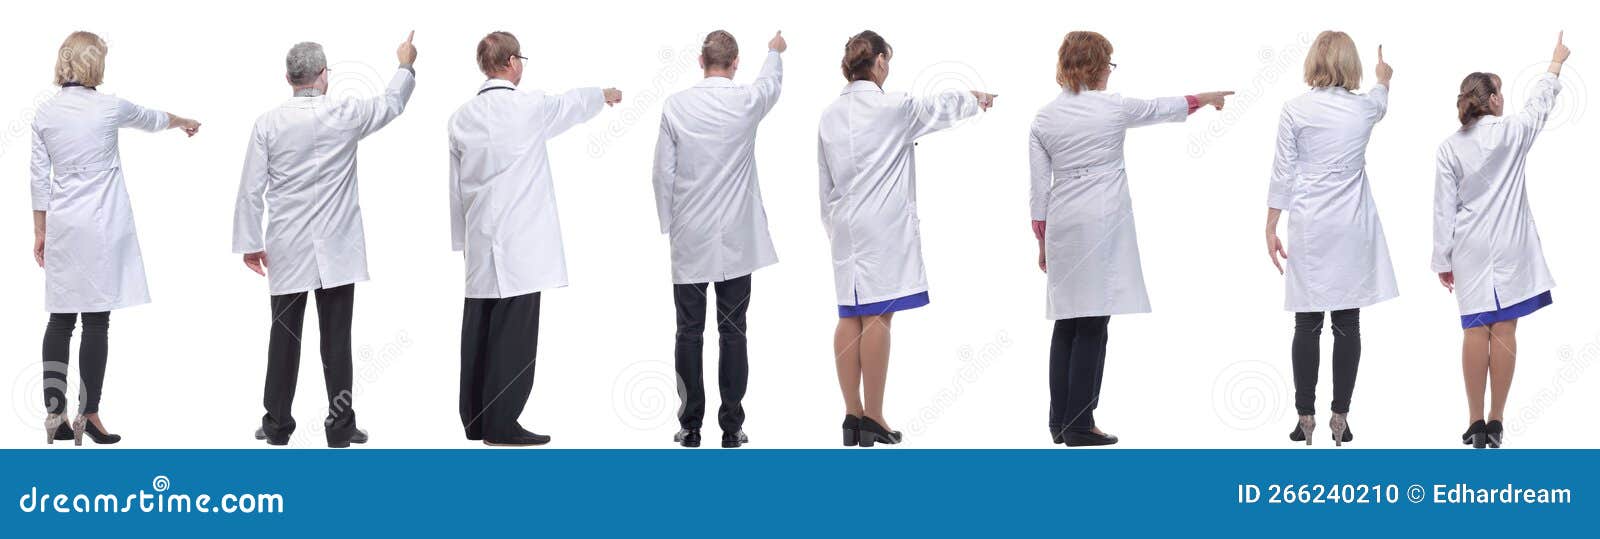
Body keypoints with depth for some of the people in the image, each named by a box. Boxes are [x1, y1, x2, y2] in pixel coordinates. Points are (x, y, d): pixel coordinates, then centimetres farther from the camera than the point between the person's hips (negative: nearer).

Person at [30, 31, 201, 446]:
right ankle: (88, 415, 0)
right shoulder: (109, 108, -6)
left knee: (61, 319, 7)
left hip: (62, 227, 4)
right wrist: (184, 121, 36)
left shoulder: (45, 113, 4)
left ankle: (54, 413, 4)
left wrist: (40, 231, 13)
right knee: (96, 321, -2)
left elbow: (39, 177, 6)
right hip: (100, 229, -4)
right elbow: (151, 119, 15)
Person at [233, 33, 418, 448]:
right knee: (336, 338, 2)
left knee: (284, 337, 8)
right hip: (336, 249, -1)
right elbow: (392, 103, 14)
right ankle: (340, 427, 6)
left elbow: (251, 190, -3)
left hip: (287, 250, 1)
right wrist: (406, 65, 33)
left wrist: (249, 243, 6)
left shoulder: (268, 124, -5)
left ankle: (277, 425, 15)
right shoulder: (345, 115, -5)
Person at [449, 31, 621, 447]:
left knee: (478, 331, 9)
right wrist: (603, 94, 34)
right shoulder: (530, 107, -8)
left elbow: (456, 186, 12)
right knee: (513, 334, -4)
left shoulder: (461, 118, 6)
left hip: (480, 245, 6)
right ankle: (501, 424, -5)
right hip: (520, 244, -6)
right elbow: (569, 105, 13)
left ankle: (474, 420, 16)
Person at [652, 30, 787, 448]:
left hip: (690, 240, 0)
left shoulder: (675, 106, -5)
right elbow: (771, 83, 21)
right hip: (736, 239, 0)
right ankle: (731, 428, 6)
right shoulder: (747, 102, -4)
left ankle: (691, 428, 7)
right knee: (732, 333, 4)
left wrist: (669, 224, 11)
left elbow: (663, 173, -2)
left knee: (689, 333, 4)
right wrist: (775, 51, 42)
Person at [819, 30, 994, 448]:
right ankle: (872, 418, -3)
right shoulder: (893, 108, -8)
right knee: (877, 317, -5)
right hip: (884, 226, -6)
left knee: (851, 317, 6)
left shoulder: (830, 116, 8)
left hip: (846, 226, 6)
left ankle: (853, 413, 8)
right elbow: (940, 108, 9)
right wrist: (976, 98, 29)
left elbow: (825, 181, 12)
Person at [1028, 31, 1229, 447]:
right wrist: (1204, 98, 33)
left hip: (1062, 225, 5)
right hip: (1102, 224, -5)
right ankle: (1079, 425, -5)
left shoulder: (1045, 117, 6)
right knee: (1092, 325, -4)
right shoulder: (1114, 108, -4)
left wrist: (1042, 240, 15)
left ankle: (1060, 422, 12)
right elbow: (1163, 108, 15)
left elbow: (1039, 186, 7)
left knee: (1067, 323, 10)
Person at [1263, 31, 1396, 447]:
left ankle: (1306, 417, 5)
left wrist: (1271, 229, 4)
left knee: (1308, 325, 3)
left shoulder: (1295, 111, -5)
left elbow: (1283, 174, -3)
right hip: (1352, 230, 1)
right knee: (1347, 324, 4)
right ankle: (1340, 417, 5)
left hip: (1309, 229, -1)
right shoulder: (1363, 108, 2)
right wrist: (1383, 78, 51)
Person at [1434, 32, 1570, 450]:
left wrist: (1442, 260, 6)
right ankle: (1496, 423, 3)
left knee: (1476, 331, 2)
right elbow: (1540, 103, 15)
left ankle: (1476, 424, 3)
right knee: (1504, 330, 1)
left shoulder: (1450, 148, -2)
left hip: (1470, 248, 1)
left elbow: (1444, 208, -1)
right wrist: (1556, 63, 32)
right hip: (1509, 245, -1)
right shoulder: (1512, 133, -5)